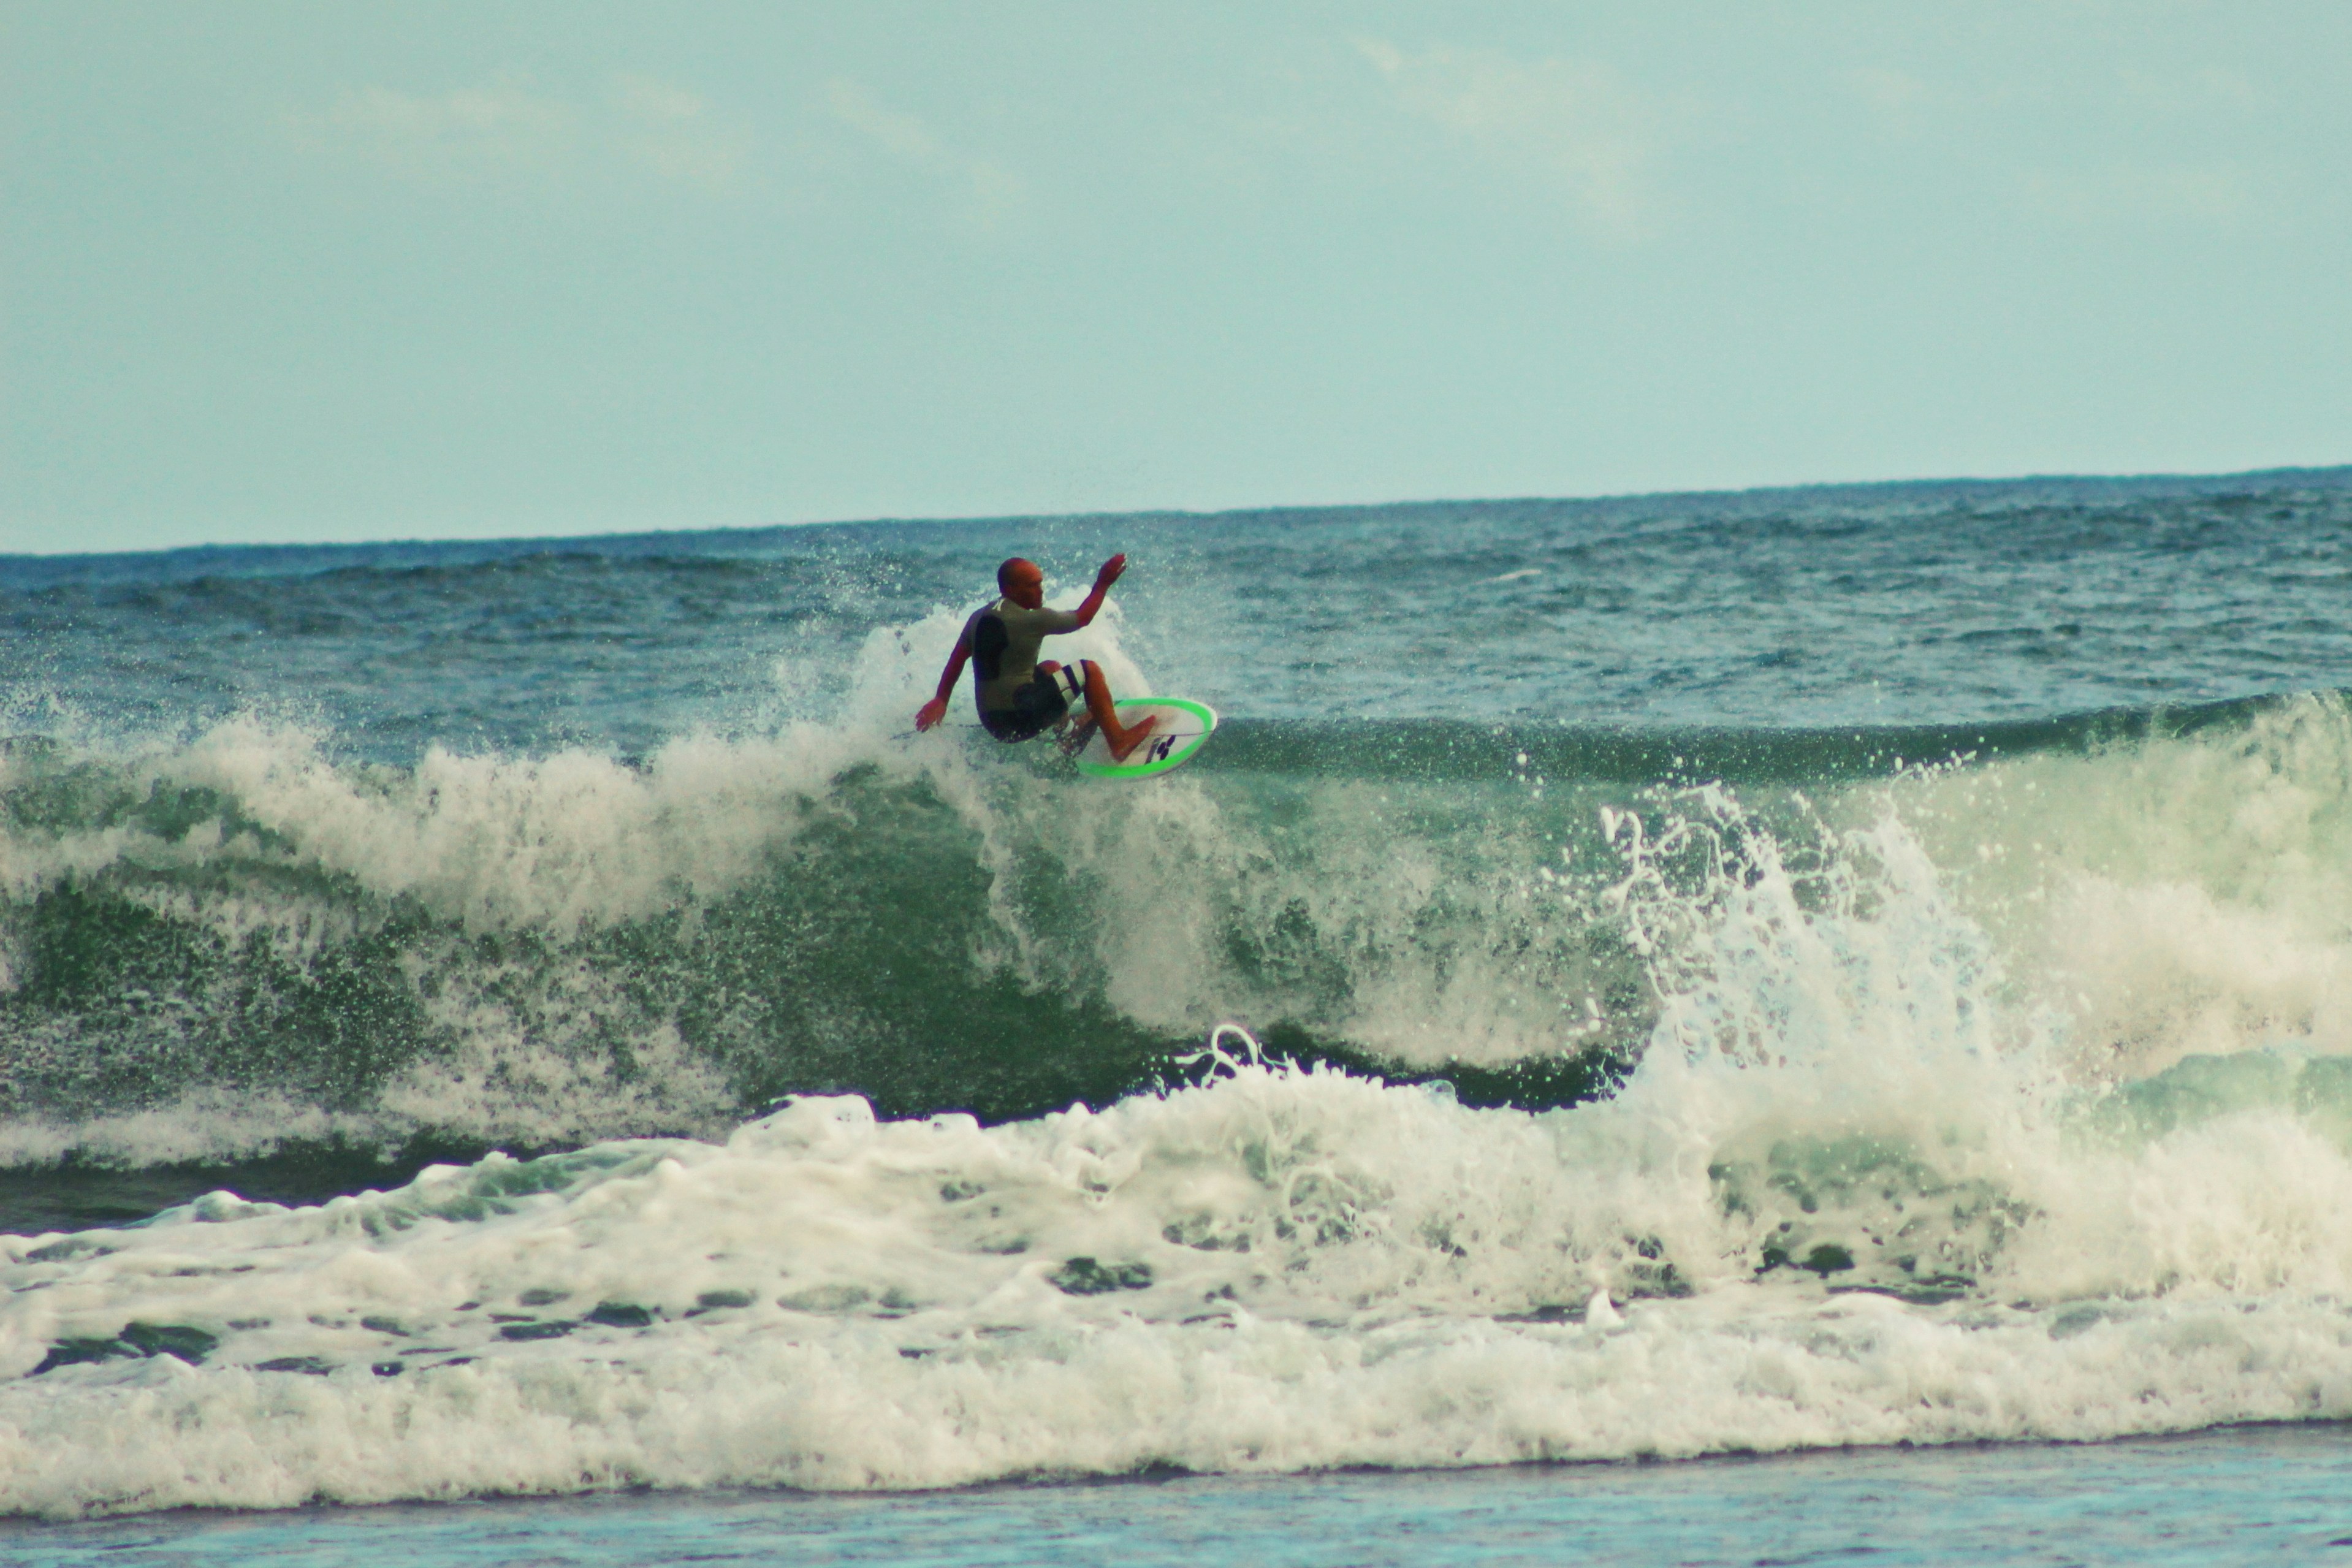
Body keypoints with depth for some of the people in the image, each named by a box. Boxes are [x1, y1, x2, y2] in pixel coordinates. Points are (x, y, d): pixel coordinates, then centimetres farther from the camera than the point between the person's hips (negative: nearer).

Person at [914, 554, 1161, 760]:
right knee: (1090, 669, 4)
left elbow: (956, 660, 9)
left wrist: (941, 701, 14)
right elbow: (1083, 618, 0)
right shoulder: (1032, 620, -13)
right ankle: (1118, 741, 5)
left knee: (1050, 668, 33)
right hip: (1023, 719, -8)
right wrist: (1103, 584, 12)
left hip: (990, 721, 8)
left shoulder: (978, 619, 6)